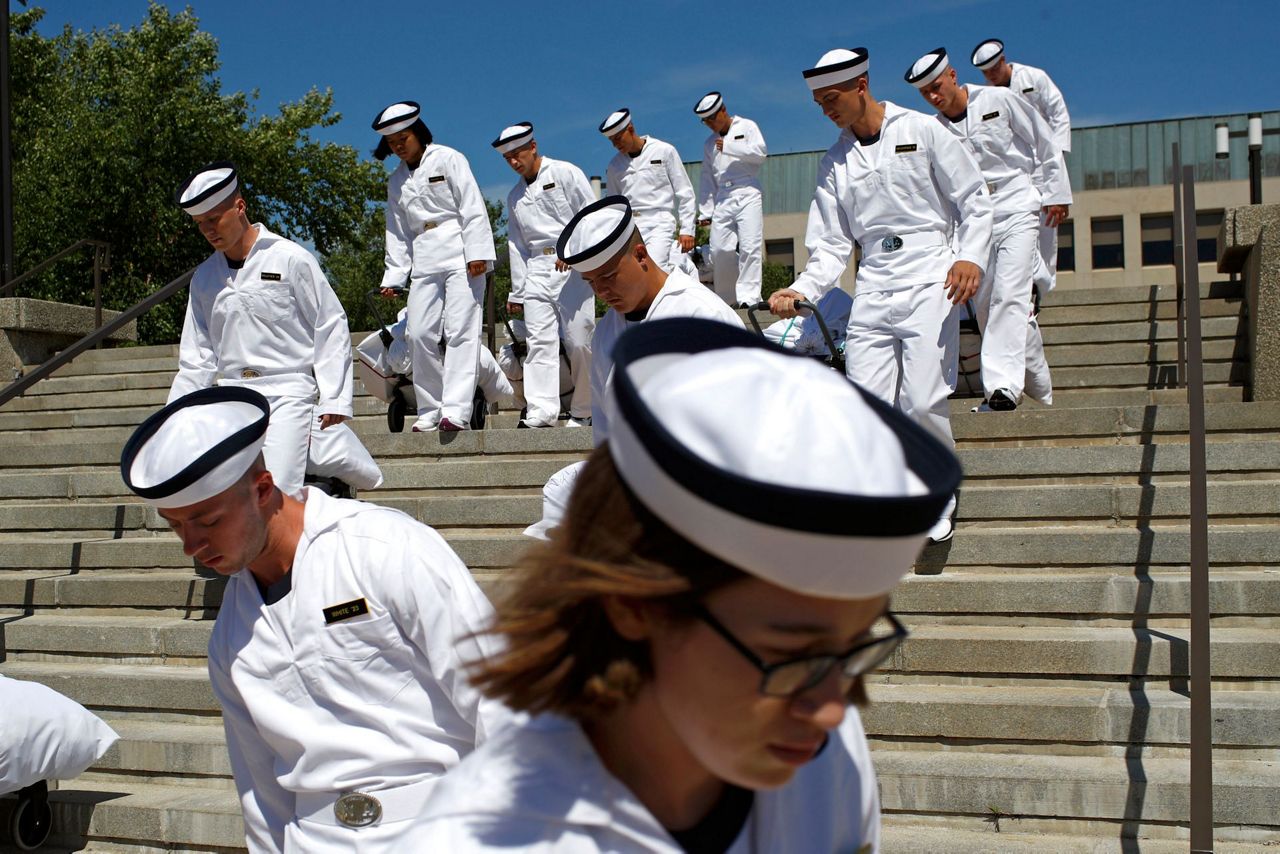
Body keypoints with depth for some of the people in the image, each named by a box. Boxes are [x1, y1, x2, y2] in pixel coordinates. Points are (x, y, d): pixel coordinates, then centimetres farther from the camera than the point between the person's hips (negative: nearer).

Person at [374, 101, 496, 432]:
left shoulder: (447, 159, 2)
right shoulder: (397, 181, 19)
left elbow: (472, 208, -5)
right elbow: (398, 232, 19)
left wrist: (477, 252, -15)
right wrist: (394, 276, 11)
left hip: (460, 255, -6)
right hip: (424, 261, 6)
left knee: (460, 330, -12)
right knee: (420, 334, -3)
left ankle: (456, 411, -19)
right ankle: (430, 411, 6)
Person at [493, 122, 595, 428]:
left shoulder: (566, 174, 4)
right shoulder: (515, 196, 21)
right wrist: (517, 293, 18)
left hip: (573, 267, -5)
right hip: (537, 271, 5)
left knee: (578, 342, -7)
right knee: (540, 342, -9)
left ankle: (582, 412, 5)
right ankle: (540, 414, -17)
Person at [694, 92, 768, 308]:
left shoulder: (747, 127, 9)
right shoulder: (710, 143, 21)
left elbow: (761, 152, -6)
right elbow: (707, 179, 19)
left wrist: (729, 146, -8)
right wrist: (706, 211, 13)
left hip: (747, 195, -4)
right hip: (722, 200, 4)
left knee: (749, 247, -15)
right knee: (719, 249, -6)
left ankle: (748, 297, -19)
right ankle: (728, 298, 4)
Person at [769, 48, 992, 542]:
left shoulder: (921, 131, 3)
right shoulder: (834, 162, 14)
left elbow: (974, 198, 4)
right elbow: (832, 244, 10)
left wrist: (971, 257, -11)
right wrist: (803, 290, -6)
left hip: (929, 279, -4)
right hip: (873, 287, 4)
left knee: (923, 402, -14)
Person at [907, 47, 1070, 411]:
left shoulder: (1000, 100, -3)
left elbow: (1043, 143, 5)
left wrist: (1055, 193, 6)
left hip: (1016, 207, -4)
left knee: (1009, 295, -18)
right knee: (984, 306, 5)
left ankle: (1004, 386, -26)